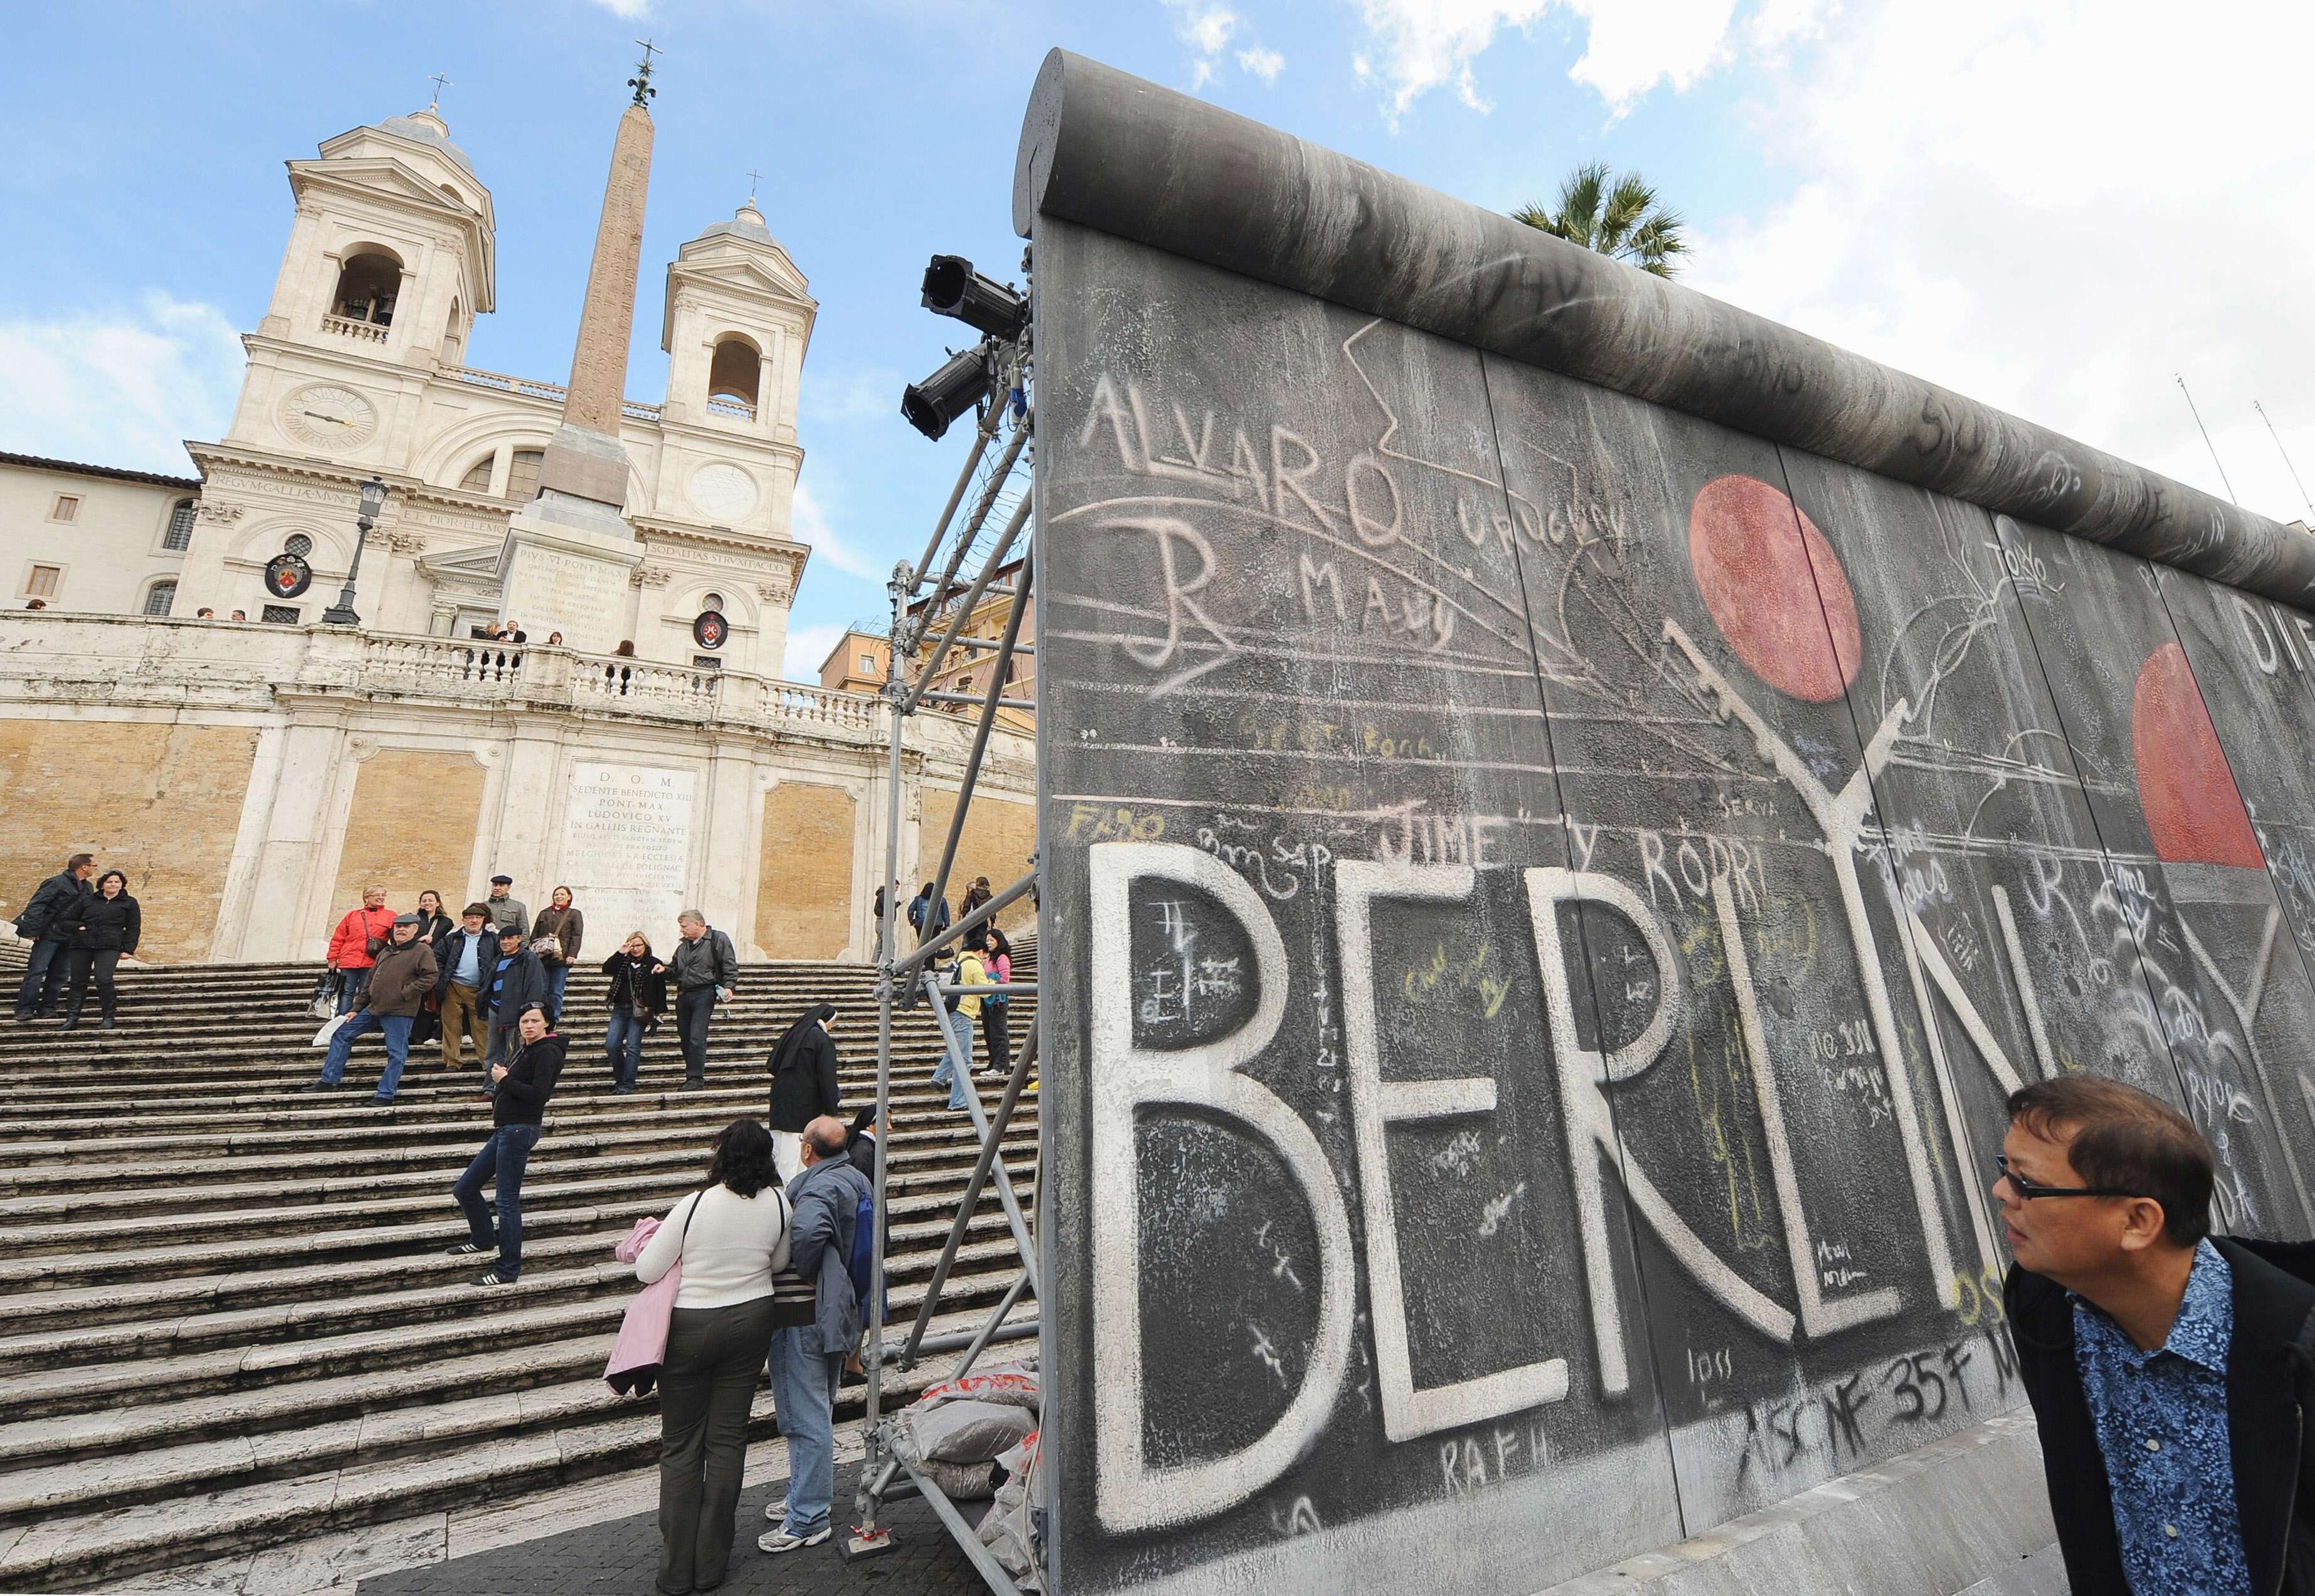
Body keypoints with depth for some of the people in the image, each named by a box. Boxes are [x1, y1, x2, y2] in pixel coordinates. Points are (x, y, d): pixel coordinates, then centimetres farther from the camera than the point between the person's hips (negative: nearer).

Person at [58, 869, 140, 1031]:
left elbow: (133, 928, 8)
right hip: (82, 946, 3)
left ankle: (109, 1018, -7)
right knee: (78, 982, 5)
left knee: (104, 980, -15)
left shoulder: (129, 903, 10)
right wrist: (78, 927, -1)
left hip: (109, 947, -3)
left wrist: (128, 949, -1)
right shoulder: (88, 901, 15)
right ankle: (72, 1018, 12)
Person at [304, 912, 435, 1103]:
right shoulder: (386, 952, 17)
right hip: (373, 1008, 8)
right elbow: (369, 982, 21)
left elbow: (430, 978, -16)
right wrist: (356, 1009, 18)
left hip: (399, 1012, -8)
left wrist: (404, 994, -18)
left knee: (396, 1053, -4)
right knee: (342, 1034, 14)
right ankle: (329, 1081, 22)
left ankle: (386, 1094, 5)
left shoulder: (422, 951, -7)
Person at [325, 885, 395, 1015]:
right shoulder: (352, 915, 13)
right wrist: (333, 959, 6)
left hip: (372, 965, -1)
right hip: (348, 962, 1)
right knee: (346, 993, 1)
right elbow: (338, 938, 12)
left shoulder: (391, 916, 10)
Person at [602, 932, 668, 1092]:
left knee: (633, 1047, -6)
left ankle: (627, 1084, 1)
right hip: (620, 1009, 5)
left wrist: (660, 1010, -8)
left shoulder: (654, 964, -1)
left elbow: (661, 989, -3)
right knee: (611, 1045, -2)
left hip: (640, 1011, -5)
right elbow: (606, 969, -3)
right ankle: (620, 1078, 17)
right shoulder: (624, 962, 13)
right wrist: (620, 953, -10)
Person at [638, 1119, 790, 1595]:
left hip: (691, 1328, -3)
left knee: (681, 1445, 14)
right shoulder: (778, 1203, -11)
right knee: (729, 1438, 14)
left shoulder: (695, 1205, -22)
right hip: (752, 1320, 3)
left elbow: (646, 1271, -12)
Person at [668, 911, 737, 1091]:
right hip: (683, 996, 7)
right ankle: (693, 1075, 21)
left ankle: (696, 1078, -7)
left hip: (704, 995, -7)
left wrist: (729, 987, -19)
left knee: (697, 1038, -12)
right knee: (685, 1037, 10)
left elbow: (730, 966, -7)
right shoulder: (683, 945, 19)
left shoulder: (718, 940, -2)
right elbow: (675, 968, 29)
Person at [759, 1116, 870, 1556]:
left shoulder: (819, 1187, -23)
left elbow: (808, 1231, -44)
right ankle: (812, 1494, 39)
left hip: (806, 1317, -10)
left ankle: (808, 1519, 14)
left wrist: (801, 1274, -26)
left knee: (806, 1417, 3)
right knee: (820, 1410, 23)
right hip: (839, 1313, 10)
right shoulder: (855, 1179, 6)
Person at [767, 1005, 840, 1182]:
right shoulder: (823, 1041, -9)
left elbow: (773, 1068, 17)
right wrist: (831, 1111, -8)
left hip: (780, 1101, 6)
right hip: (805, 1106, -6)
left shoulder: (790, 1035, 12)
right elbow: (827, 1078, -13)